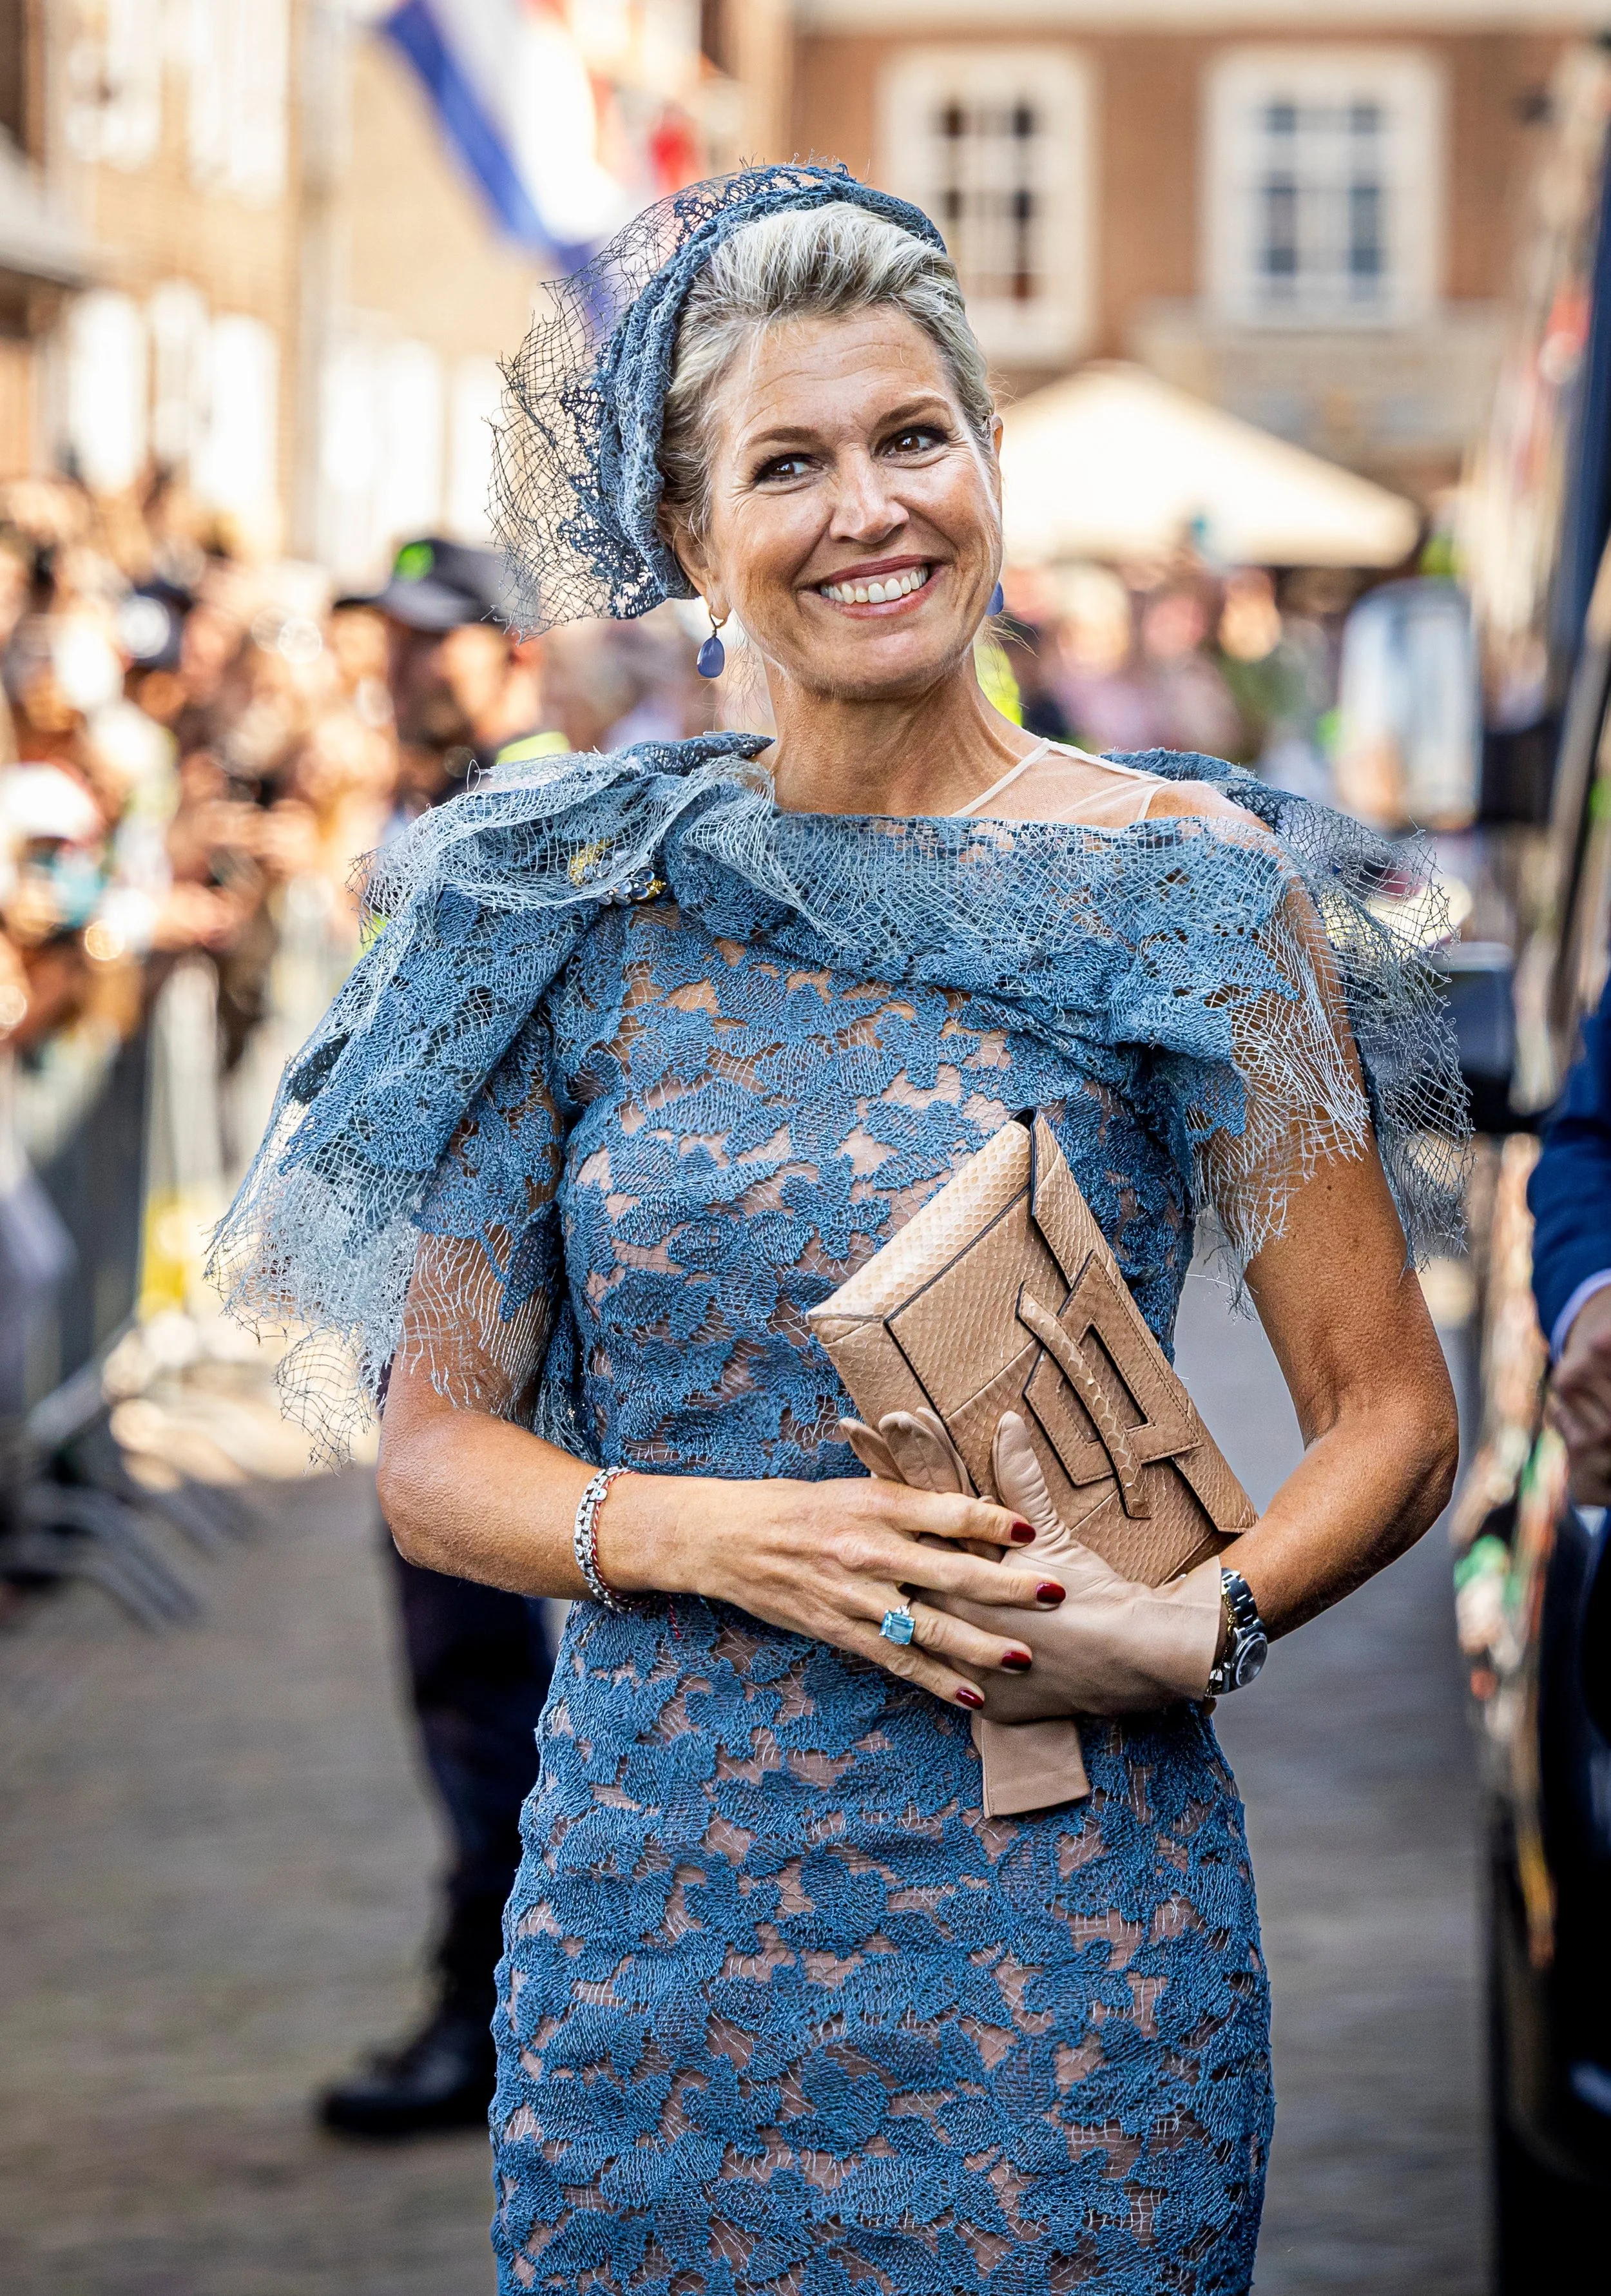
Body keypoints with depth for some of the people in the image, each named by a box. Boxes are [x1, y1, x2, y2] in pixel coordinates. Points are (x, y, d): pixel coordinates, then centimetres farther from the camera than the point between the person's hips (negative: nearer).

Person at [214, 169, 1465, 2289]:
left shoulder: (1186, 886, -1)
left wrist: (1199, 1622, -18)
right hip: (649, 1915, 2)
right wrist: (721, 1537, -12)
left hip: (1054, 1931, -2)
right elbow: (433, 1450, 6)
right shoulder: (586, 901, 5)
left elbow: (1392, 1418, 1)